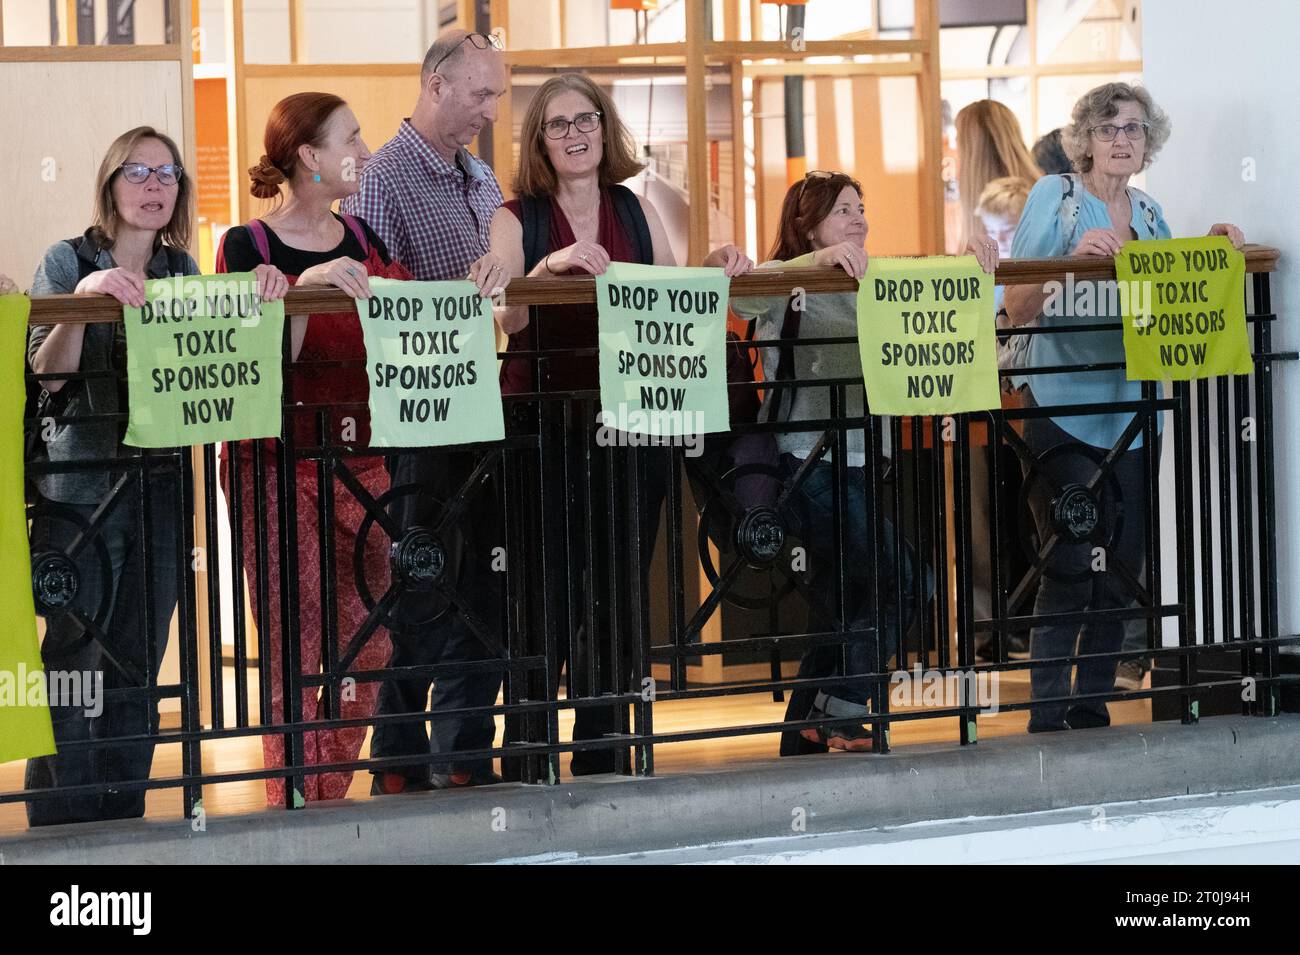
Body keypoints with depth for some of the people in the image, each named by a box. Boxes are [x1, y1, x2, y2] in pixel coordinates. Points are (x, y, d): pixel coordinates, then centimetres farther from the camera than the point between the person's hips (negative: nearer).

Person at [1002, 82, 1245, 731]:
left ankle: (1091, 708, 17)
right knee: (1070, 568, -11)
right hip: (1063, 410, -6)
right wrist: (1075, 259, -21)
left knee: (1122, 570, 6)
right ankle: (1047, 715, -5)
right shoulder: (1053, 197, -3)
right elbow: (1017, 307, -8)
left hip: (1129, 419, 6)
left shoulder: (1149, 215, 14)